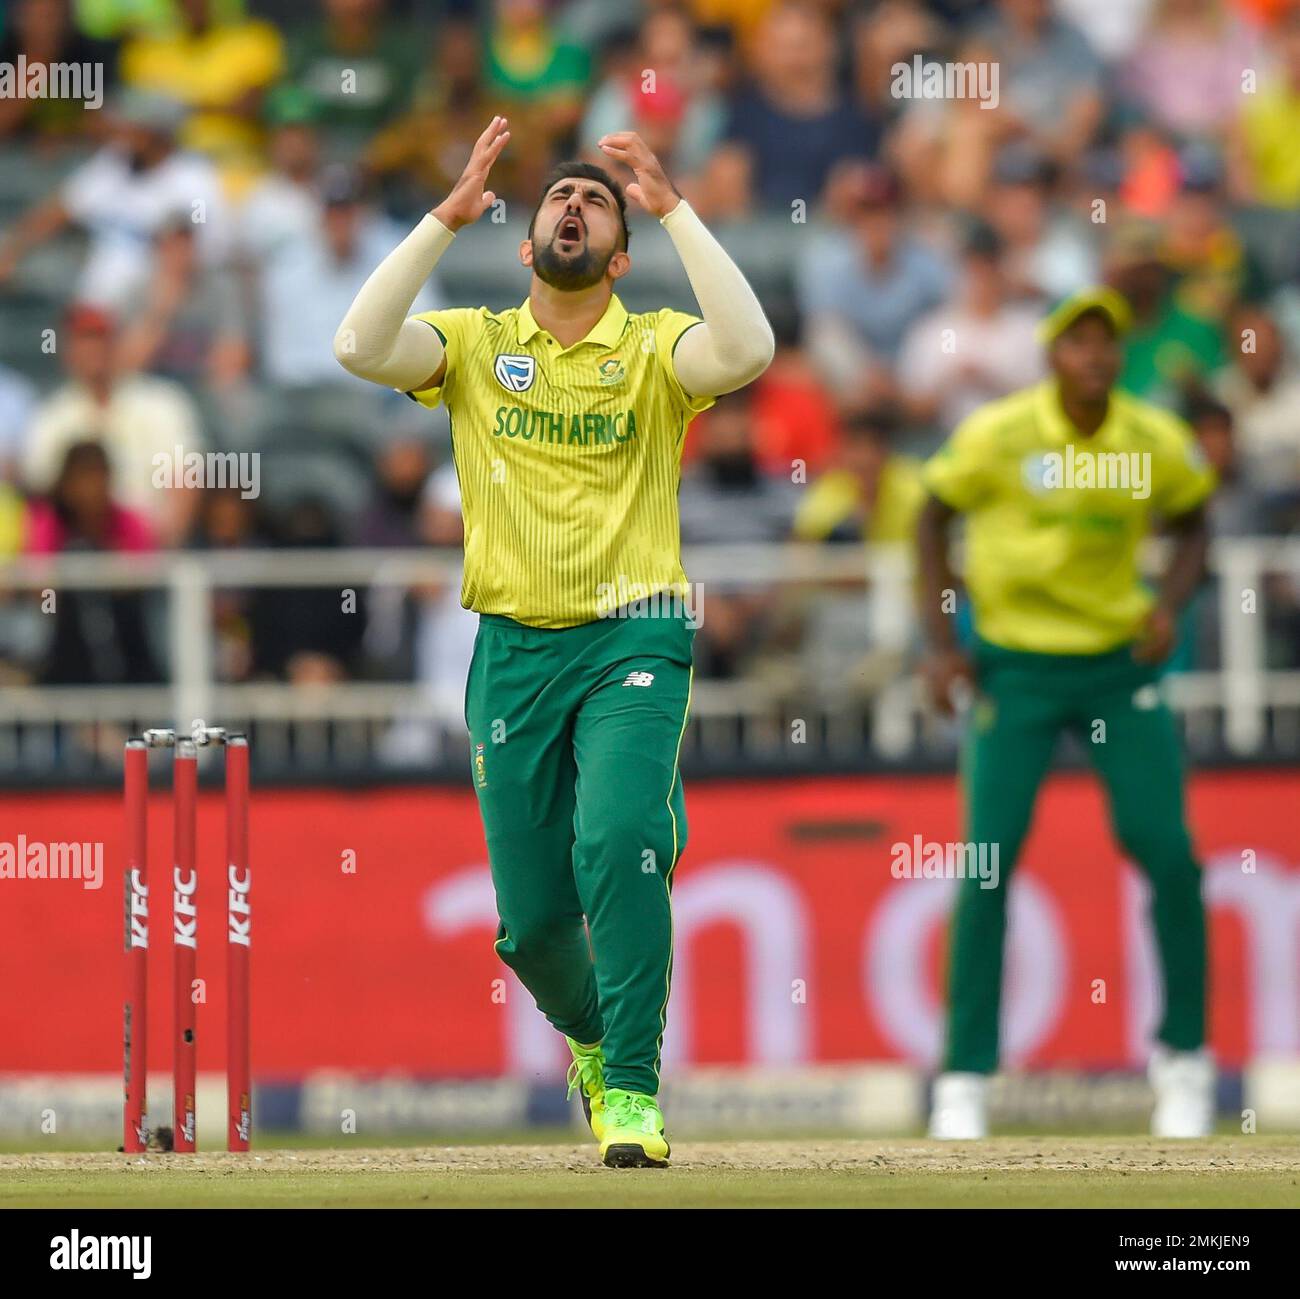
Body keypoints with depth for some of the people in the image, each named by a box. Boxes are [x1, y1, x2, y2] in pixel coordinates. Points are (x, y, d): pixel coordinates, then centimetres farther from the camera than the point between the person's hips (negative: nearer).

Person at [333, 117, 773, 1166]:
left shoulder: (654, 349, 3)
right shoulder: (473, 343, 8)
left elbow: (747, 350, -19)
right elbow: (361, 346, -11)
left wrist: (674, 209, -16)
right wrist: (447, 219, -14)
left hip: (634, 642, -2)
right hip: (514, 648, 2)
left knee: (618, 840, -26)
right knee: (531, 914, 4)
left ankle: (634, 1090, -19)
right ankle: (590, 1032, 37)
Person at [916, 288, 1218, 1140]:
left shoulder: (1158, 442, -4)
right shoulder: (998, 436, -11)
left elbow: (1193, 525, 13)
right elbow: (935, 517, 2)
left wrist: (1170, 603, -6)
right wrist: (942, 642, -4)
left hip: (1121, 664, 2)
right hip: (1015, 669, -2)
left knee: (1168, 852, -6)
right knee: (989, 863, -9)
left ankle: (1184, 1060, 10)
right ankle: (966, 1078, -1)